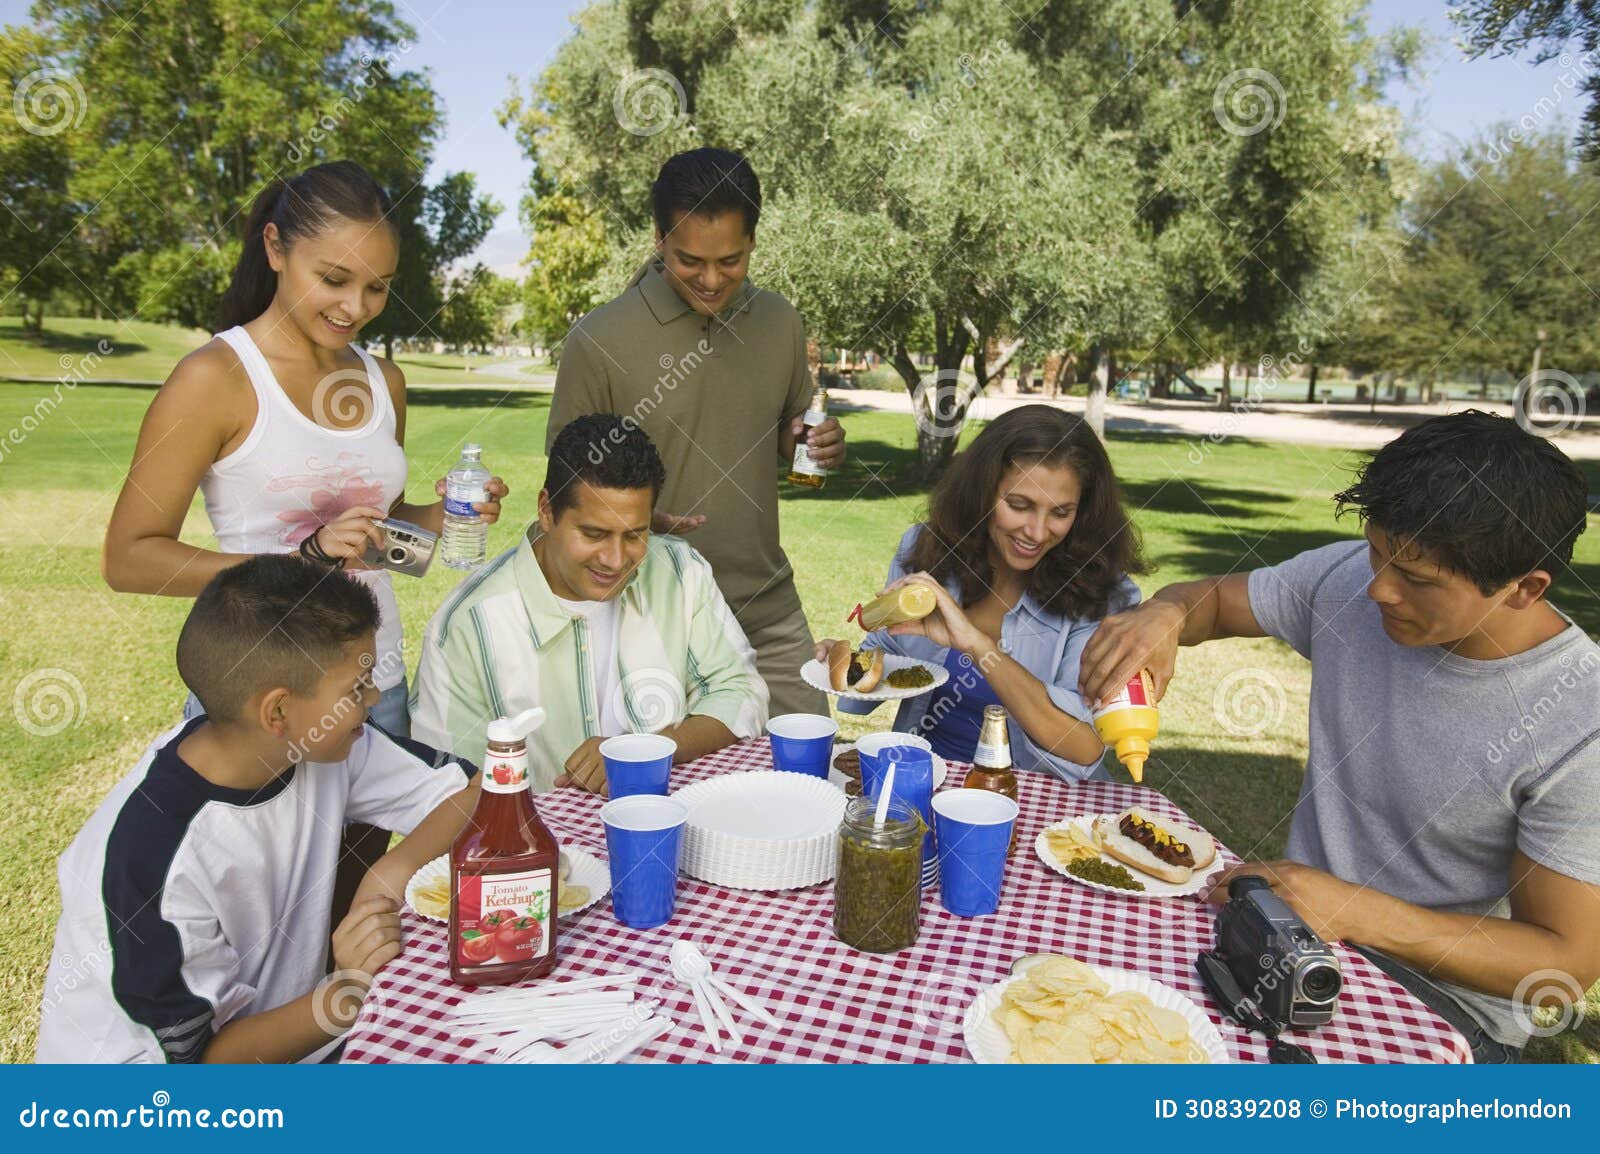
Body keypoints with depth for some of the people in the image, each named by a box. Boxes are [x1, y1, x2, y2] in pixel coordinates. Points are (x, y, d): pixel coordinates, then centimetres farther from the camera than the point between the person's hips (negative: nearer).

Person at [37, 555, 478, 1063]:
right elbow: (201, 1052, -18)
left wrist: (392, 873, -23)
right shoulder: (156, 855, -27)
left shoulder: (317, 742, -12)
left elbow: (467, 789, -6)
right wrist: (347, 988, -33)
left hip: (283, 1024, 6)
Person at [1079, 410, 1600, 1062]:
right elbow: (1214, 599, 7)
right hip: (1298, 935, 5)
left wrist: (1354, 912, -26)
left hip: (1444, 1002, -4)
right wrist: (1162, 615, -18)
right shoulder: (1348, 580, -9)